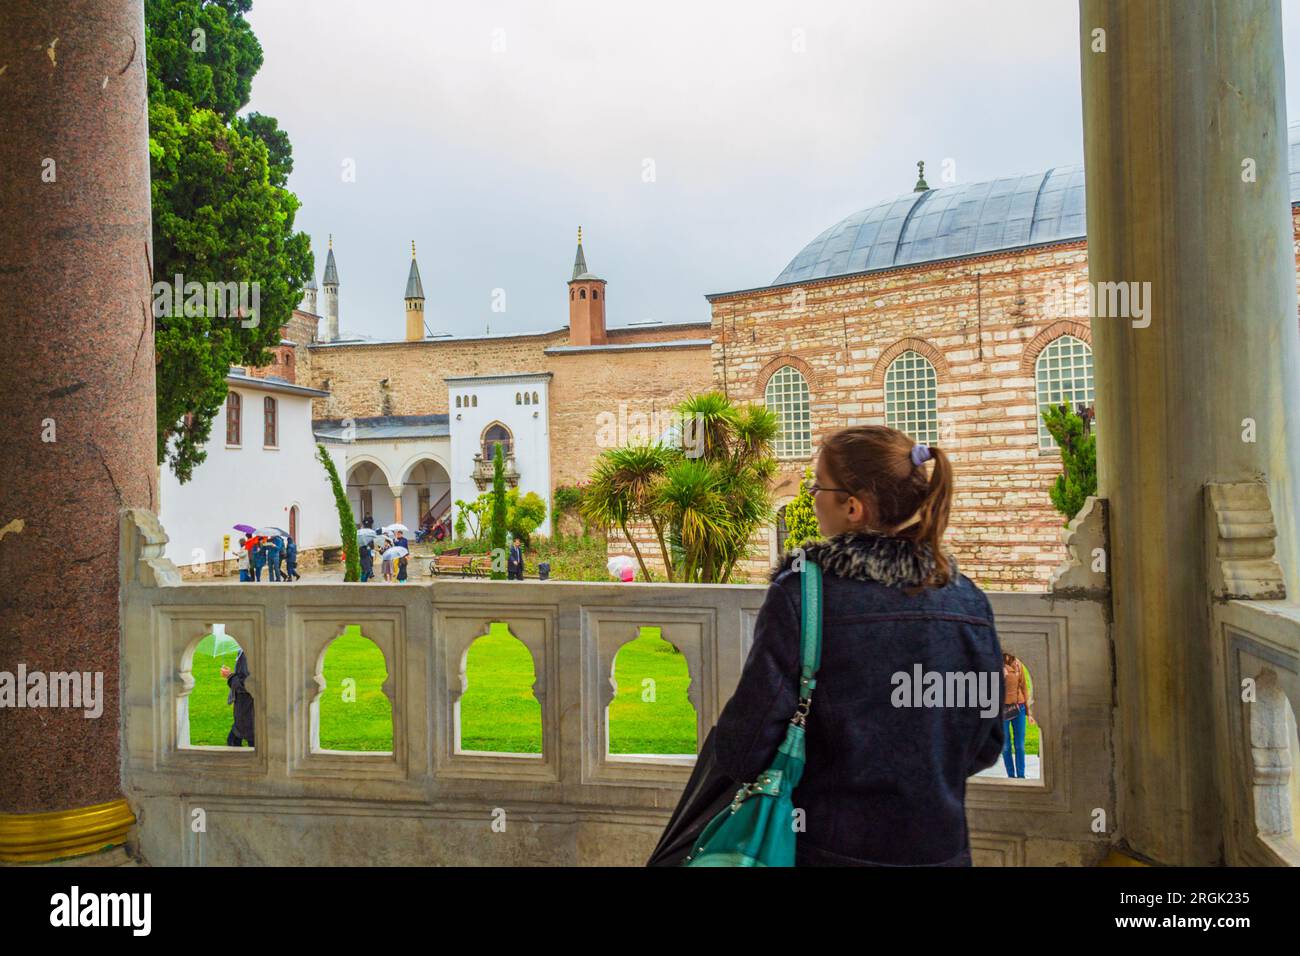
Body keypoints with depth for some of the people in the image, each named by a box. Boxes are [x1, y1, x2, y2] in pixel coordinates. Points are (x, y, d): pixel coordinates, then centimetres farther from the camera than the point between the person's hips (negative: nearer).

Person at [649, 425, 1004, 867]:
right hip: (938, 845, 4)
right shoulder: (969, 602, -6)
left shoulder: (800, 593, -19)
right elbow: (985, 745, 4)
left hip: (830, 846, -4)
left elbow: (742, 751, -19)